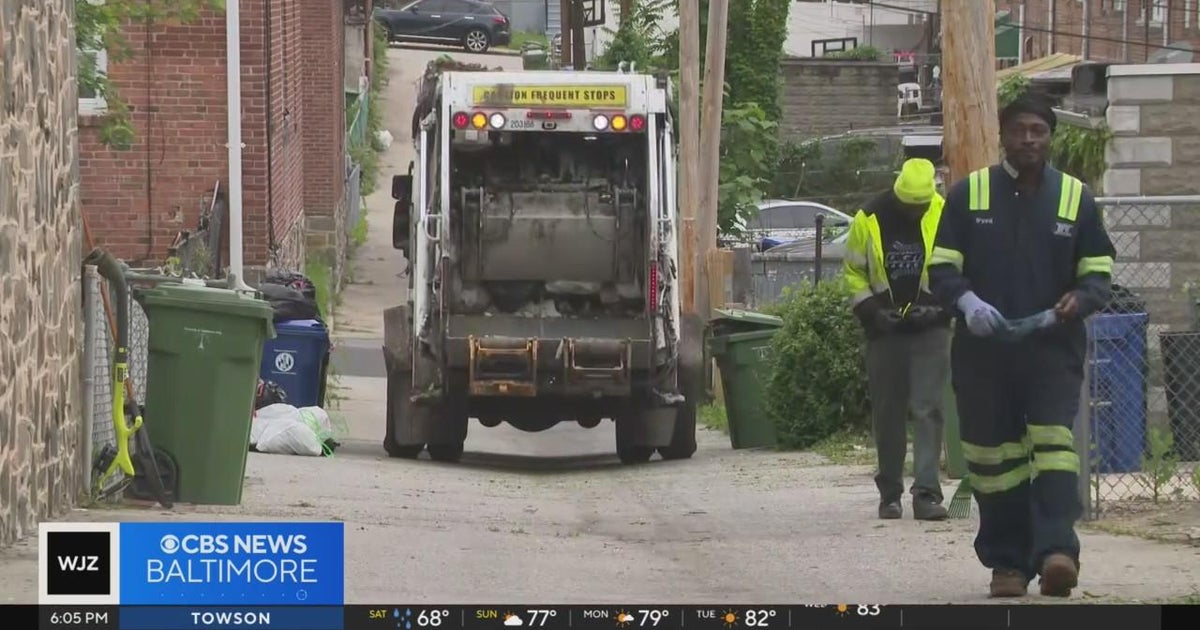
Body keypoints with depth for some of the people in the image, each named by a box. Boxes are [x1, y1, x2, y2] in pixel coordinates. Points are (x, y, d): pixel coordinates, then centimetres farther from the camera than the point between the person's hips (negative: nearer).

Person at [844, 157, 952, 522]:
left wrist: (942, 307, -8)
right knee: (887, 412, 8)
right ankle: (889, 493, 17)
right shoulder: (869, 219, -4)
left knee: (928, 409, -9)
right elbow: (853, 272, 6)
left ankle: (927, 492, -12)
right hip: (885, 330, 1)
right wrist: (870, 310, -6)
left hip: (930, 330, -1)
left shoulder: (944, 217, -5)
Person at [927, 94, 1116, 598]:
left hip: (1053, 349, -1)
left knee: (1054, 441, -18)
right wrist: (966, 301, -15)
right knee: (993, 457, 2)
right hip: (983, 349, 1)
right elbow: (942, 268, 7)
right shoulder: (968, 195, 8)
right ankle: (1007, 562, 10)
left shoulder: (1075, 198, 9)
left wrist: (1081, 299, -12)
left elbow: (1099, 272, 11)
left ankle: (1056, 549, -27)